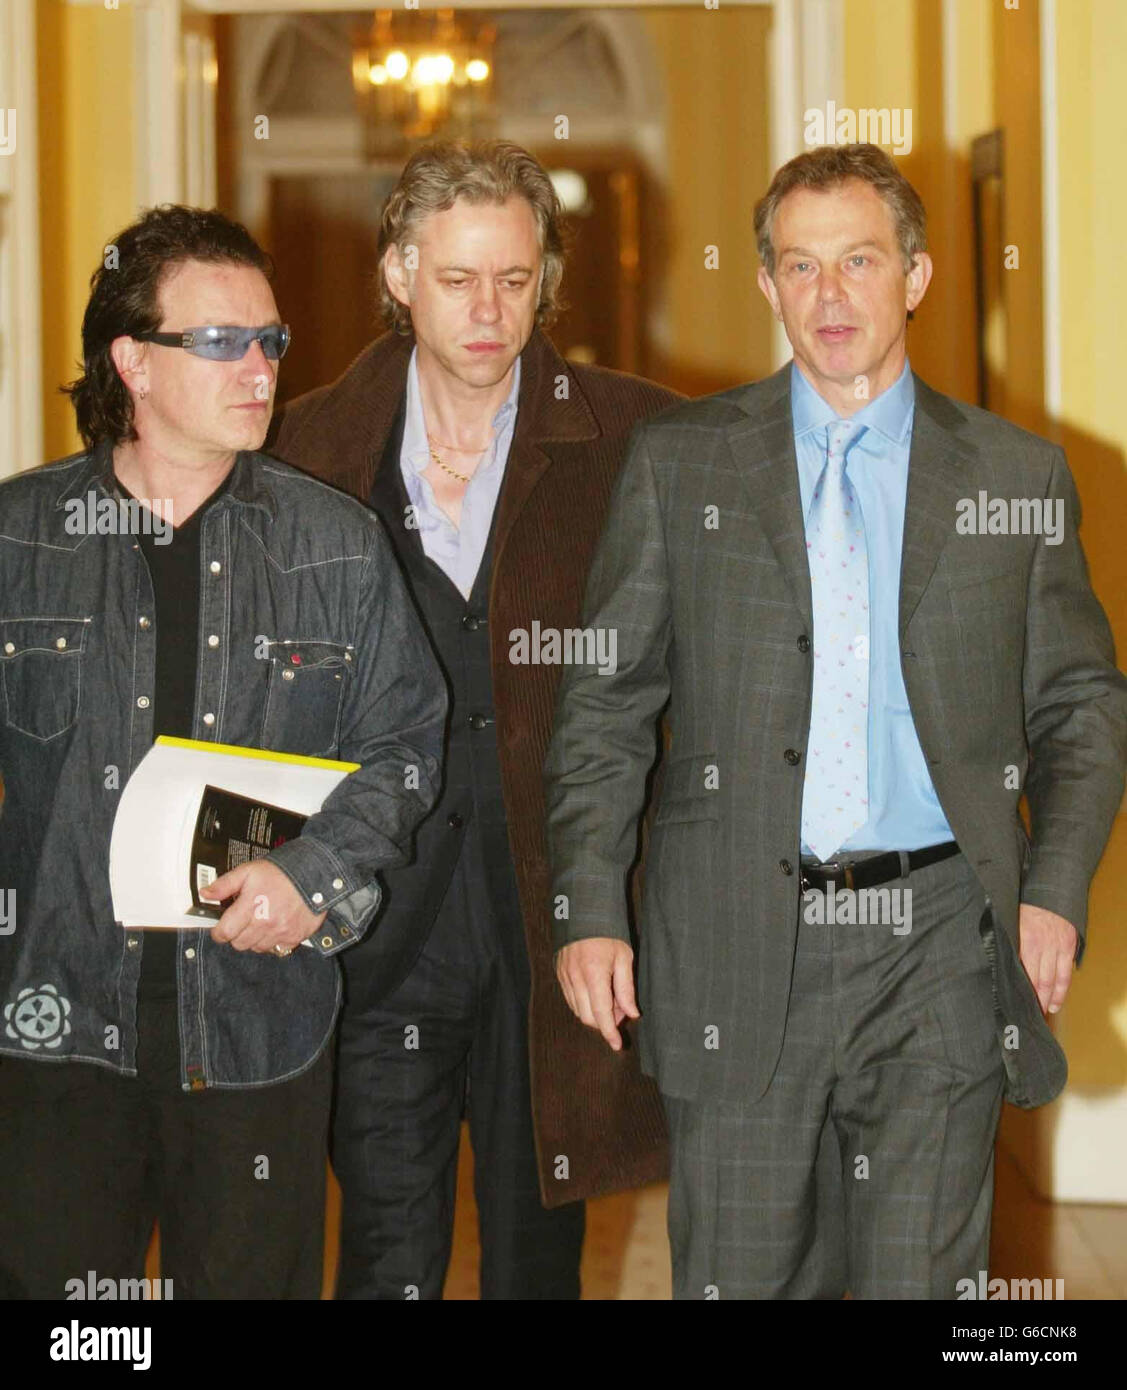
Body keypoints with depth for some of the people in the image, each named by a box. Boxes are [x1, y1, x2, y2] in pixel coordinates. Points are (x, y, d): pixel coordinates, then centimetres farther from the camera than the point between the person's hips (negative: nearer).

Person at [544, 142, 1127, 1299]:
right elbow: (602, 706, 6)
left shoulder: (1018, 476, 8)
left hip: (939, 948, 0)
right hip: (738, 945, 0)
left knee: (922, 1278, 3)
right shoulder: (680, 462, 7)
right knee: (736, 1277, 6)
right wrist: (587, 910, -3)